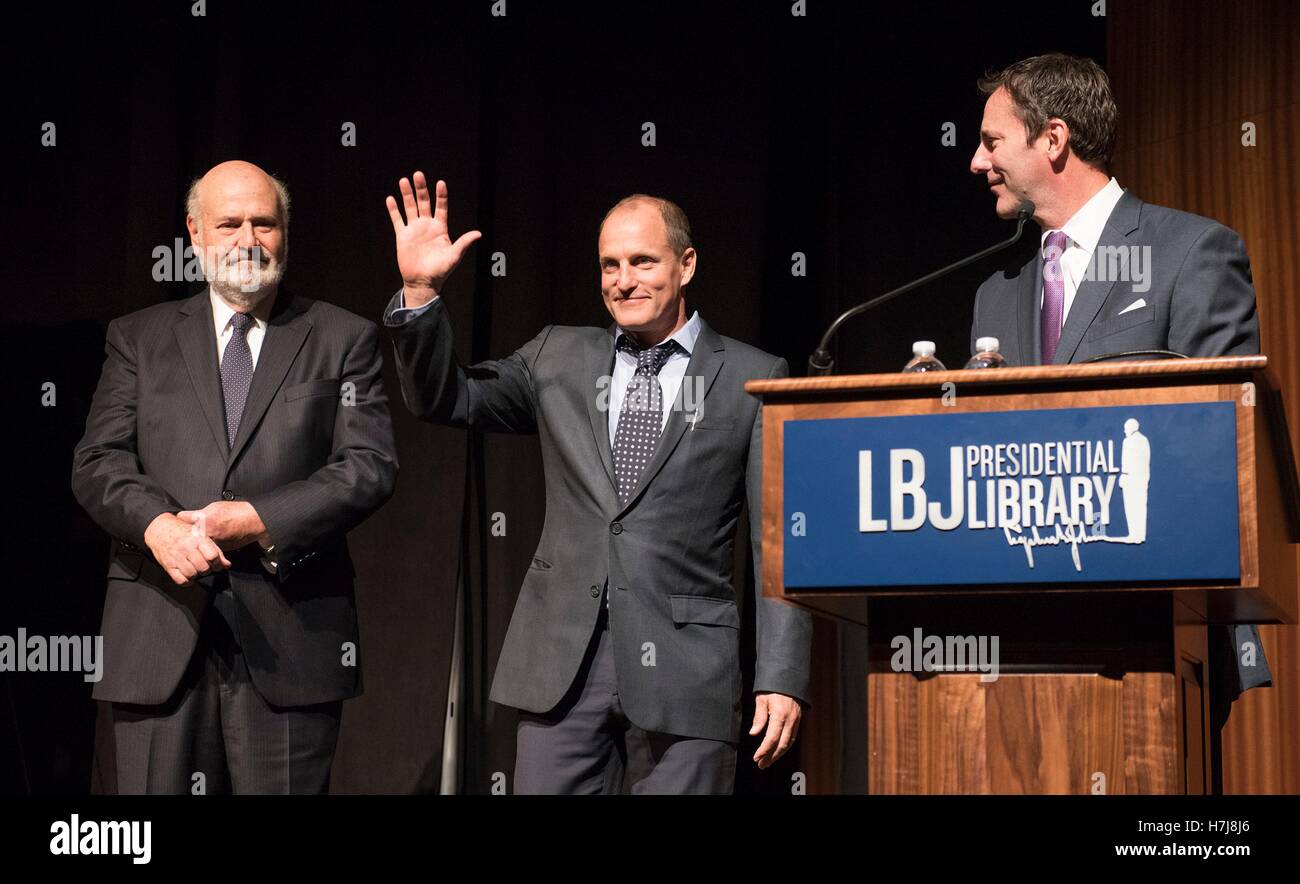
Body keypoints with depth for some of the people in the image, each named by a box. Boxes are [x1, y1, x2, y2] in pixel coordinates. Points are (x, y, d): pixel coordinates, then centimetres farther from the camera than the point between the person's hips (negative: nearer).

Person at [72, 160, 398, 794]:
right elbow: (97, 462, 5)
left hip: (290, 636, -1)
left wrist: (260, 521, -14)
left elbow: (369, 467, -1)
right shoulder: (138, 338, 14)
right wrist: (157, 524, -16)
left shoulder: (343, 339, 10)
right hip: (160, 639, 1)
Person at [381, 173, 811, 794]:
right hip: (561, 661, 3)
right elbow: (446, 400, 11)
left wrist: (781, 677, -8)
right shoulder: (558, 358, 13)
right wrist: (420, 291, -3)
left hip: (684, 669, -3)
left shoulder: (752, 380, 2)